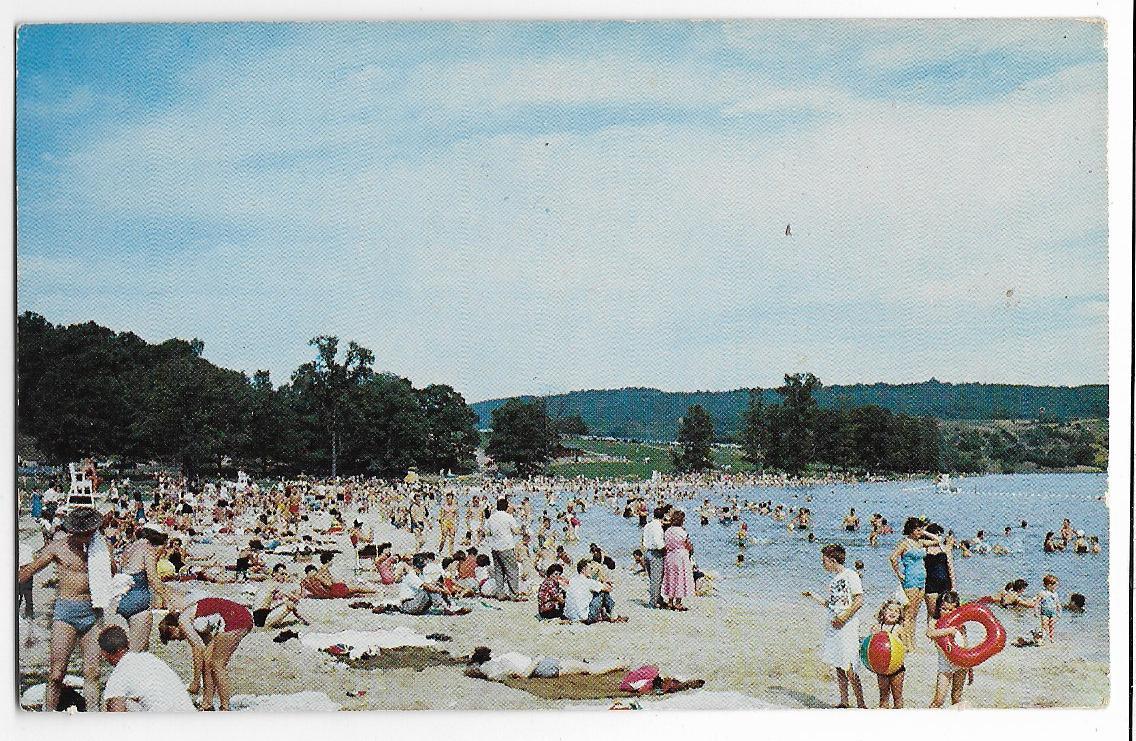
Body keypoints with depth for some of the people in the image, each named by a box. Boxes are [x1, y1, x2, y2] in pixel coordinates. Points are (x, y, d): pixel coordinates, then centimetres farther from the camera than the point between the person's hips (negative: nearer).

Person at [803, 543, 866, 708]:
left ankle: (861, 704, -5)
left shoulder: (850, 575, -8)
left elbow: (859, 600, -15)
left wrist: (843, 616, -19)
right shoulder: (834, 579, 16)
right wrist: (813, 597, 16)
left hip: (847, 626, -9)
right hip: (834, 625, 9)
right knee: (838, 667, 10)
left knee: (848, 669, -11)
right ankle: (843, 702, 18)